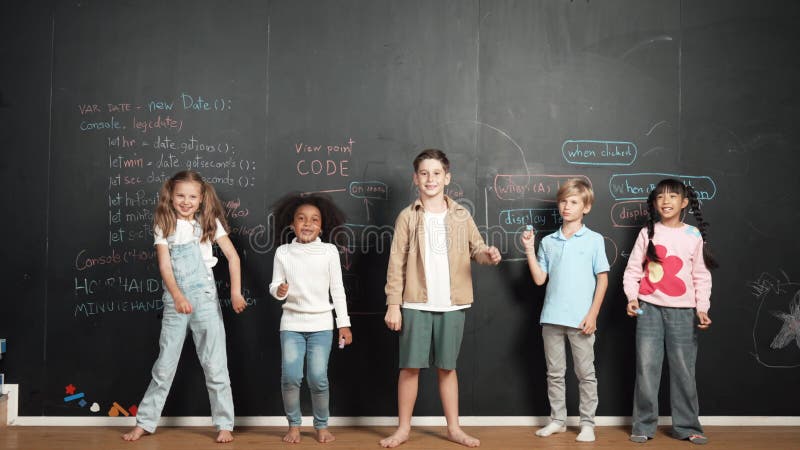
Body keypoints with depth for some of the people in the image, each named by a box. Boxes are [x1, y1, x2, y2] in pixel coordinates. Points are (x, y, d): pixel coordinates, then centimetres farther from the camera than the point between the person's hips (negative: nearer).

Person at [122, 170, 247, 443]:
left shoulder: (209, 222, 0)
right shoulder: (164, 226, 2)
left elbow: (232, 256, -2)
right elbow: (164, 266, -7)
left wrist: (236, 292, -11)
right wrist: (178, 297, -22)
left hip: (205, 297, -1)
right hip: (174, 300, 1)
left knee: (215, 365, 2)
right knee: (164, 365, 10)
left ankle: (225, 425, 12)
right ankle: (145, 422, 23)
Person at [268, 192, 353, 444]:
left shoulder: (329, 251, -1)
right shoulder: (283, 252, 1)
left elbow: (337, 289, 3)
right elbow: (275, 285, 6)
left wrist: (344, 323, 3)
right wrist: (279, 291, -19)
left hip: (321, 324, -1)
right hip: (291, 323, 1)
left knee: (318, 378, -5)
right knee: (290, 377, -6)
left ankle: (321, 425, 17)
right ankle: (294, 425, 15)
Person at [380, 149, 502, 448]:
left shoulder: (461, 216, 5)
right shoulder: (407, 217, 0)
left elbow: (476, 247, 6)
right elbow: (396, 264, -2)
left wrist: (489, 254, -19)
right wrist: (393, 304, -6)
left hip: (452, 305, 1)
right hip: (416, 304, -1)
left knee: (447, 367, 11)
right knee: (410, 366, 3)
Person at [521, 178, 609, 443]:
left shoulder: (594, 240, 1)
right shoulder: (548, 242, 8)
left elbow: (603, 279, -1)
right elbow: (539, 279, 5)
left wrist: (593, 314, -8)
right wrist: (529, 249, -3)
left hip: (580, 319, -3)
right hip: (552, 318, 3)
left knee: (585, 374, 6)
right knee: (554, 373, 12)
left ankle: (588, 424, 17)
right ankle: (557, 420, 24)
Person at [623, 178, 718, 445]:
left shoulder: (694, 236, 4)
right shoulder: (647, 233, 3)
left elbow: (702, 277, 6)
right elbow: (632, 270, 3)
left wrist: (702, 308, -4)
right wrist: (632, 297, -11)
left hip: (683, 311, 1)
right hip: (650, 308, 0)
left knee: (683, 370, 4)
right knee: (646, 367, -2)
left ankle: (686, 426, 15)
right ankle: (643, 426, 7)